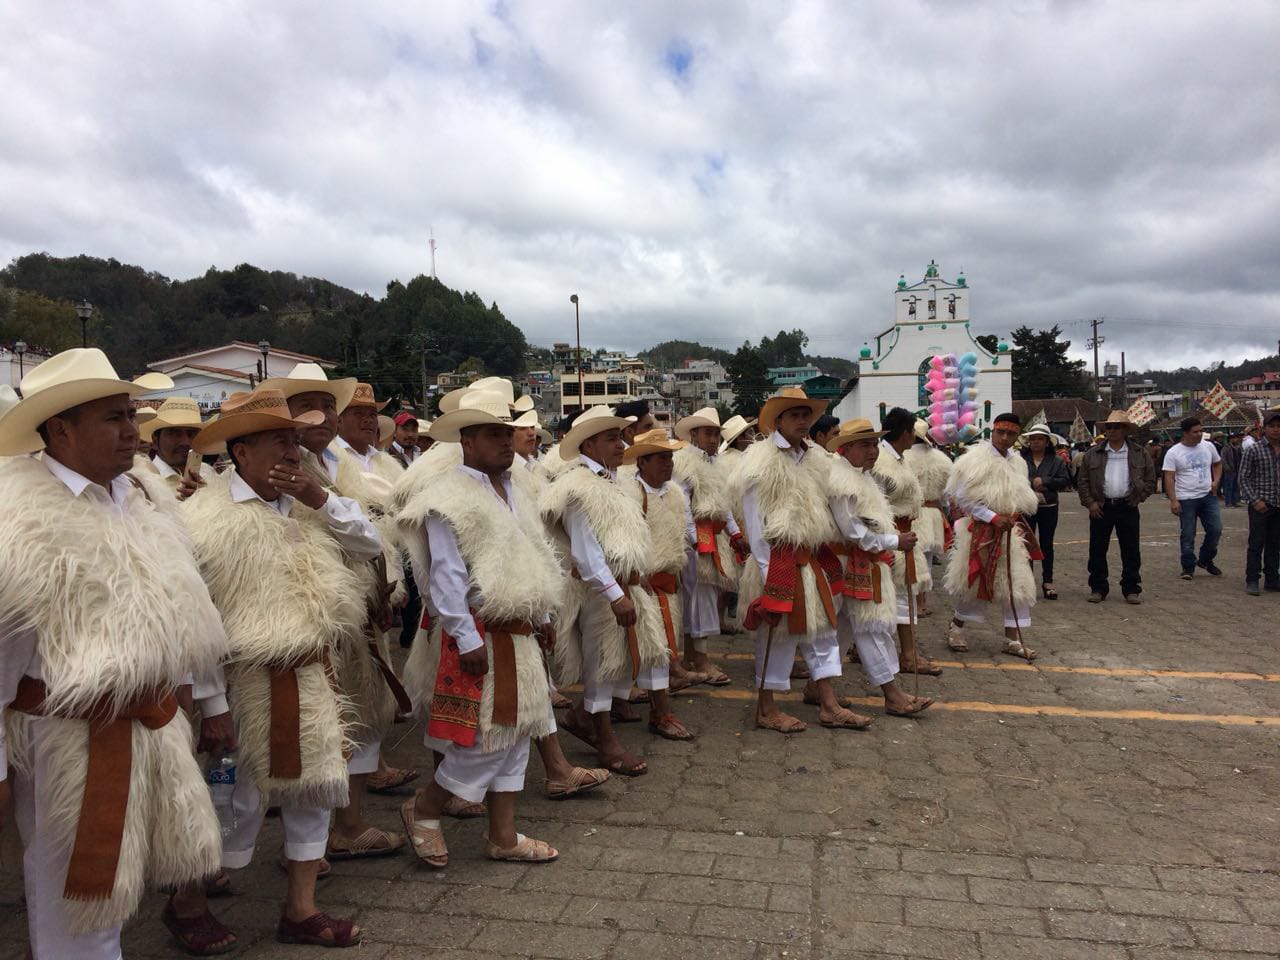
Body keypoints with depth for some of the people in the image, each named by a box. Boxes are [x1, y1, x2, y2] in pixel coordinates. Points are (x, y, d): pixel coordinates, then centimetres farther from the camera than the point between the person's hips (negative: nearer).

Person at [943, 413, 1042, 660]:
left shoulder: (1017, 462, 8)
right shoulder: (976, 459, -14)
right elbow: (962, 496, -17)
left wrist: (1015, 515, 3)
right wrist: (993, 517, -19)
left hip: (1009, 531, 6)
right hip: (979, 530, -6)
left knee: (1017, 583, 4)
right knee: (976, 582, 3)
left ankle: (1013, 638, 12)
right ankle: (955, 626, 25)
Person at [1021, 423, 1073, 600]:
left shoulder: (1056, 461, 5)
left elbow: (1065, 481, -4)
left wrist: (1044, 481, -13)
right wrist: (1033, 485, -16)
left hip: (1048, 508, 1)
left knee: (1047, 545, 8)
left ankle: (1047, 582, 15)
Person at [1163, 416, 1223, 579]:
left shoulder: (1208, 446, 5)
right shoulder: (1174, 452, -8)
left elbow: (1217, 464, 22)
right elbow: (1169, 478, -11)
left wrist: (1216, 481, 5)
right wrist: (1173, 501, -17)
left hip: (1208, 496, 4)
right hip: (1186, 499, -4)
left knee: (1216, 530, 1)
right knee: (1187, 536, 1)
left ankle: (1205, 560, 22)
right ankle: (1188, 568, 12)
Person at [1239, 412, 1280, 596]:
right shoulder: (1254, 450, -5)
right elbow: (1244, 478, -4)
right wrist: (1255, 500, -12)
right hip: (1260, 506, -4)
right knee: (1256, 544, 0)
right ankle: (1252, 581, 6)